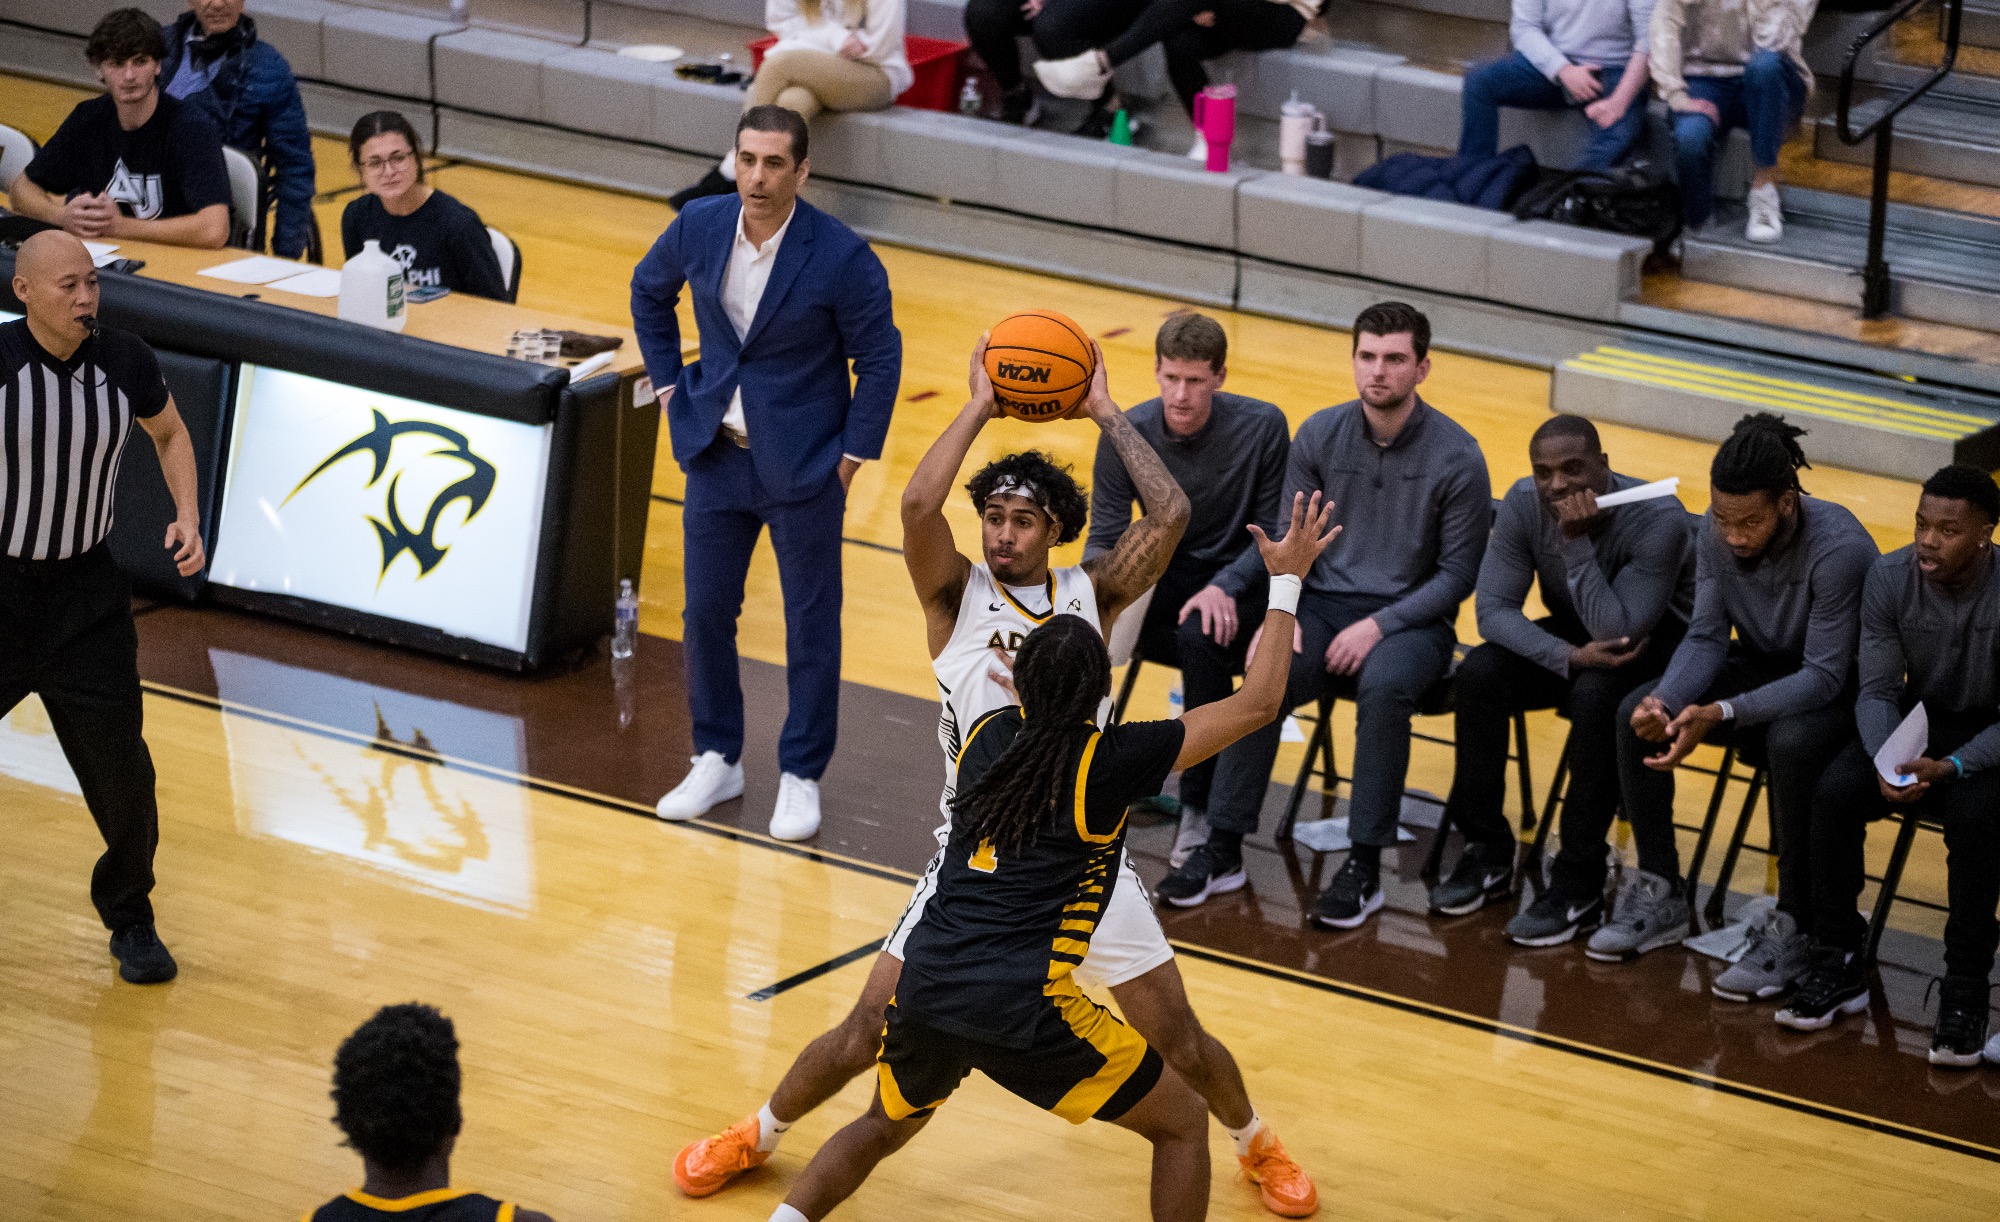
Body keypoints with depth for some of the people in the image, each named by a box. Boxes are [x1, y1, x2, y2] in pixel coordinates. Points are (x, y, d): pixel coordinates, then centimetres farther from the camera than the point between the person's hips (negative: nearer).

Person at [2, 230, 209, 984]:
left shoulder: (124, 362, -6)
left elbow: (170, 434, 15)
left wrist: (188, 517, 1)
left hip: (86, 591, 3)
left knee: (123, 774, 3)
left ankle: (130, 921, 25)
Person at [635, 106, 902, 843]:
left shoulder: (841, 257, -19)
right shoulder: (699, 227, -7)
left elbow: (880, 357, -8)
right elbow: (649, 291, 14)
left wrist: (853, 455, -9)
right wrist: (668, 383, 10)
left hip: (803, 469, -4)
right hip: (716, 454, 4)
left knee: (811, 624, 5)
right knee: (705, 610, 10)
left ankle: (801, 776, 19)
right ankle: (717, 761, 27)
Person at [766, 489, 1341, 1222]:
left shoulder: (987, 736, 8)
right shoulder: (1109, 763, -7)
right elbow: (1255, 705, -2)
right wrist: (1286, 581, 7)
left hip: (929, 987, 6)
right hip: (1024, 1007, -6)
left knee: (885, 1125, 32)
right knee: (1181, 1122, 13)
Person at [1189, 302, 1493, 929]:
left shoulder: (1457, 458, -8)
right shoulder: (1320, 435, 2)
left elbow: (1457, 572, -5)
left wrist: (1379, 625, -16)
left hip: (1411, 618, -3)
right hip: (1324, 603, 3)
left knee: (1383, 686, -36)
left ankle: (1364, 865, -28)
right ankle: (1222, 843, -20)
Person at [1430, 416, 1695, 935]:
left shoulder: (1659, 518, -29)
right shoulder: (1524, 503, -15)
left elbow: (1618, 632, -33)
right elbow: (1494, 609, -16)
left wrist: (1576, 542, -38)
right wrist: (1570, 656, -30)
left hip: (1657, 641, -5)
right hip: (1571, 635, 5)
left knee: (1596, 695, -36)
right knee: (1478, 673, -22)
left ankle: (1579, 883, -26)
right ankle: (1487, 852, -8)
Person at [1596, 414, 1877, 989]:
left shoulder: (1840, 549, -31)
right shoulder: (1716, 533, -13)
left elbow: (1825, 676, -29)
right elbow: (1705, 637, -6)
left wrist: (1721, 714, -39)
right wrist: (1664, 699, -28)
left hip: (1837, 690, -6)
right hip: (1760, 666, 6)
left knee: (1790, 743, -38)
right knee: (1635, 715, -14)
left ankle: (1792, 931, -24)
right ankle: (1659, 896, 0)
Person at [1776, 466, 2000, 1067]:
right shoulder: (1890, 579, -11)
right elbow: (1877, 691, -8)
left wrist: (1951, 766, -34)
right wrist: (1888, 763, -27)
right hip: (1918, 720, 4)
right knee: (1833, 793, -23)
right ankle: (1838, 968, -10)